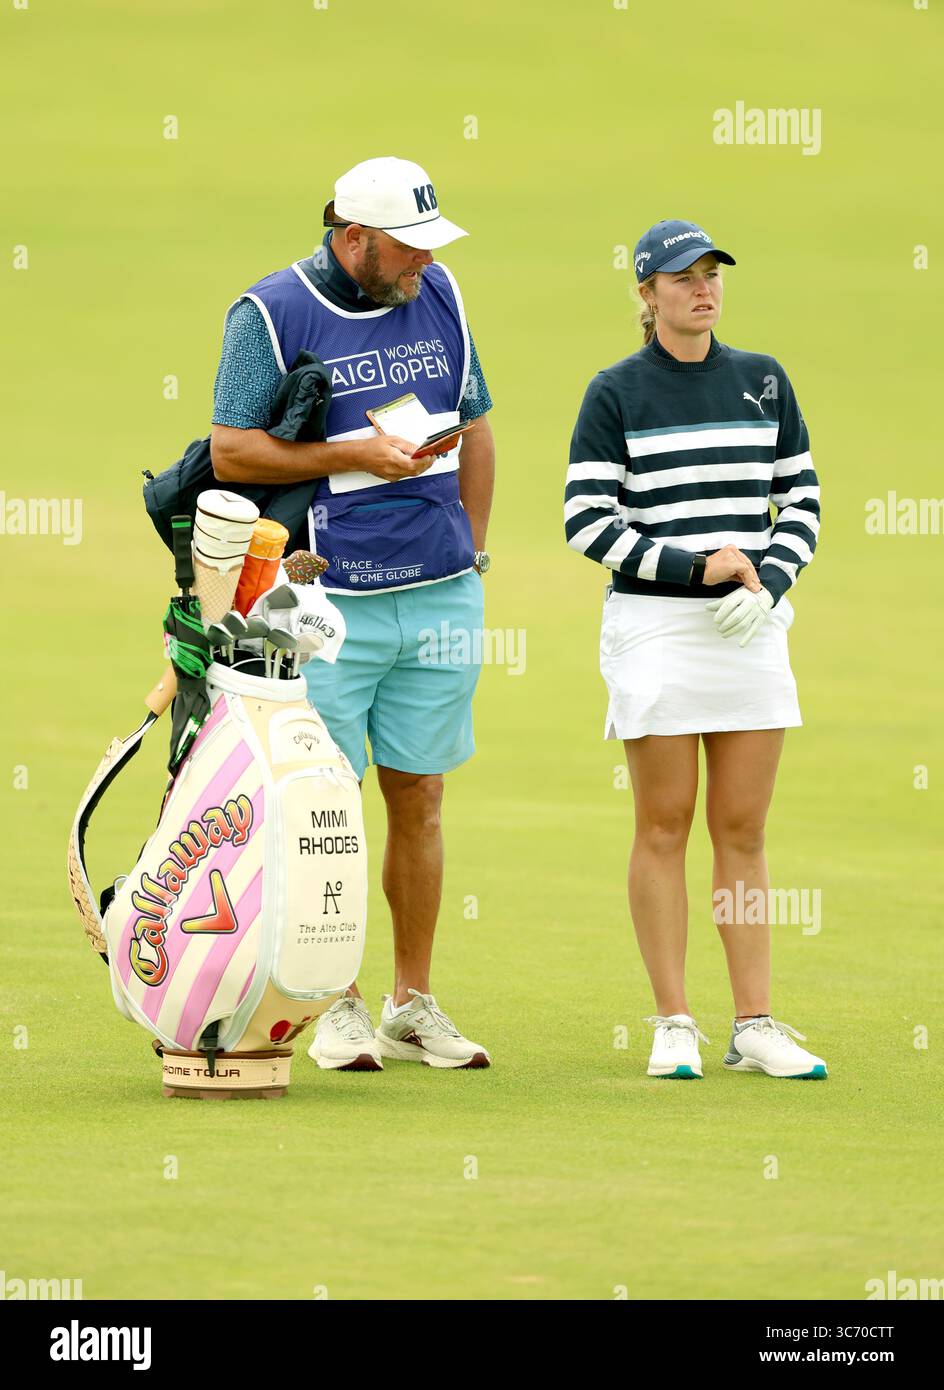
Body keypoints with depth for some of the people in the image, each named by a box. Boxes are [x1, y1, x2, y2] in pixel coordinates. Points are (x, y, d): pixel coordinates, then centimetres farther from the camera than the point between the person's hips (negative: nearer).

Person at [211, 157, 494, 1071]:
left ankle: (414, 1004, 15)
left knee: (419, 798, 8)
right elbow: (230, 452, -8)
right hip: (329, 603, -4)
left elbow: (475, 431, 19)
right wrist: (355, 455, -15)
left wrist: (469, 551, 12)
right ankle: (337, 1007, 9)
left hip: (440, 594, 4)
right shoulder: (271, 314, -7)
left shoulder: (438, 297, 9)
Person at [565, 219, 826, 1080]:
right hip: (653, 626, -3)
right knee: (665, 825, -1)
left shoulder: (763, 381, 11)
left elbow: (802, 503, 12)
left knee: (743, 829, 3)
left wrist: (767, 583, -5)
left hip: (751, 628, 3)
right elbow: (587, 522, -5)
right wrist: (696, 566, -13)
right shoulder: (616, 392, 0)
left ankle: (755, 1026, 5)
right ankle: (675, 1026, 3)